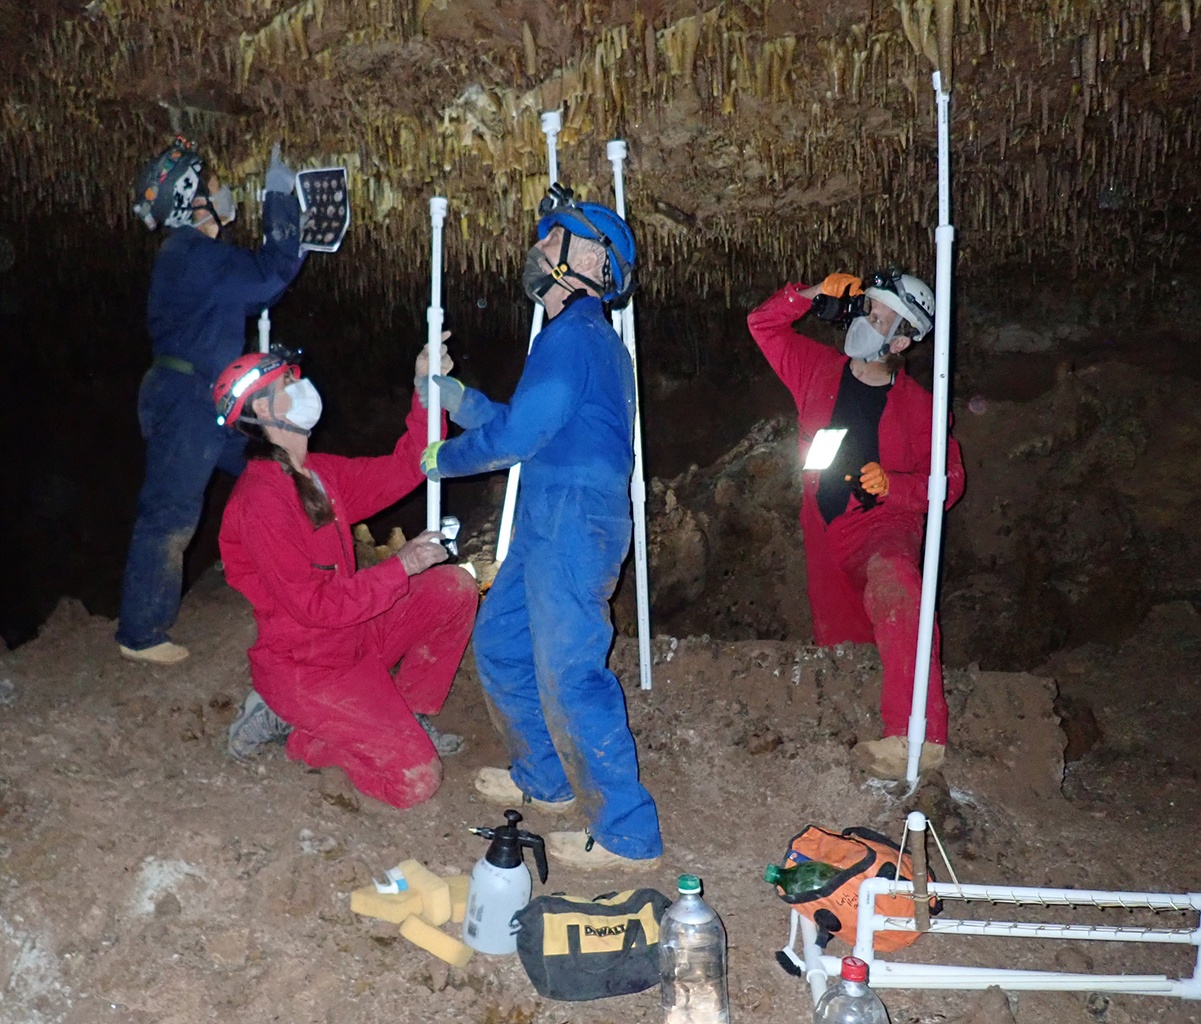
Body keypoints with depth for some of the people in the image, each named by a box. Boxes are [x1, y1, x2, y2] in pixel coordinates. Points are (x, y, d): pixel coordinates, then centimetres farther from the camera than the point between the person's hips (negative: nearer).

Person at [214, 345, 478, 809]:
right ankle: (294, 728, 5)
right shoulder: (261, 501, -25)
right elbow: (316, 606, -26)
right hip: (305, 667, -9)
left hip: (352, 637, 9)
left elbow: (401, 471, 7)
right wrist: (400, 567, -23)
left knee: (455, 588, 2)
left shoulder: (317, 474, 3)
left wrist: (427, 393, -2)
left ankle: (408, 712, 13)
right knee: (416, 780, -12)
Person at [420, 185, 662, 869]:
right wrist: (453, 393, 22)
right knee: (500, 641, 19)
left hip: (574, 522, -11)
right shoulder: (591, 336, 20)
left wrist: (442, 461, 2)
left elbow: (514, 436, -15)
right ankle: (545, 780, 33)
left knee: (569, 674, -9)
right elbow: (526, 425, 24)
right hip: (553, 520, 11)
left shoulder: (573, 335, -13)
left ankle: (628, 835, 0)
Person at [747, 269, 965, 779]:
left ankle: (919, 736, -46)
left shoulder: (916, 404, -5)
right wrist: (814, 293, -3)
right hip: (825, 529, 5)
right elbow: (762, 323, 13)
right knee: (836, 638, 13)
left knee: (893, 584, -38)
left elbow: (947, 479, -3)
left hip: (883, 523, -5)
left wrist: (892, 485, -22)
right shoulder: (820, 369, 5)